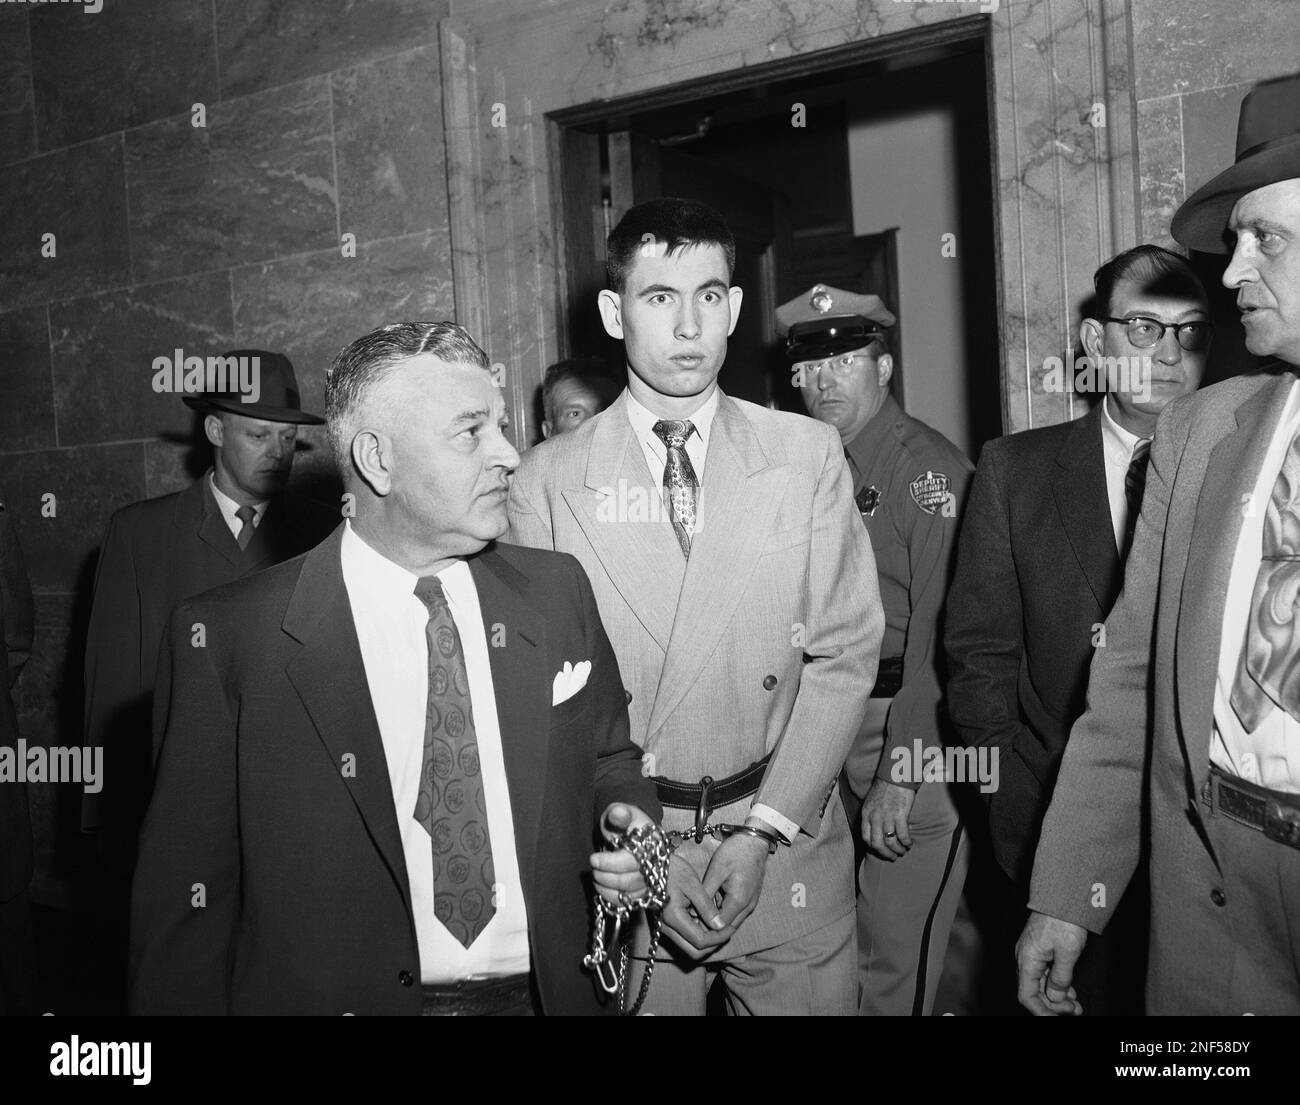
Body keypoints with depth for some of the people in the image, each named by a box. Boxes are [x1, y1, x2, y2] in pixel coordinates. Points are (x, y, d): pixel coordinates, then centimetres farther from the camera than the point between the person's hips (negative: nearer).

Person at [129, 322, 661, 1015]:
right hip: (342, 997, -3)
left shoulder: (559, 593, -2)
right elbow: (187, 898, -10)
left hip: (548, 992, 4)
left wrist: (626, 812, -8)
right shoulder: (225, 638, -13)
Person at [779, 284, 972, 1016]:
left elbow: (939, 627, -16)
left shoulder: (929, 465, -10)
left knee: (895, 964, 0)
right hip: (829, 725, 7)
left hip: (914, 738, -6)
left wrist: (899, 773, -19)